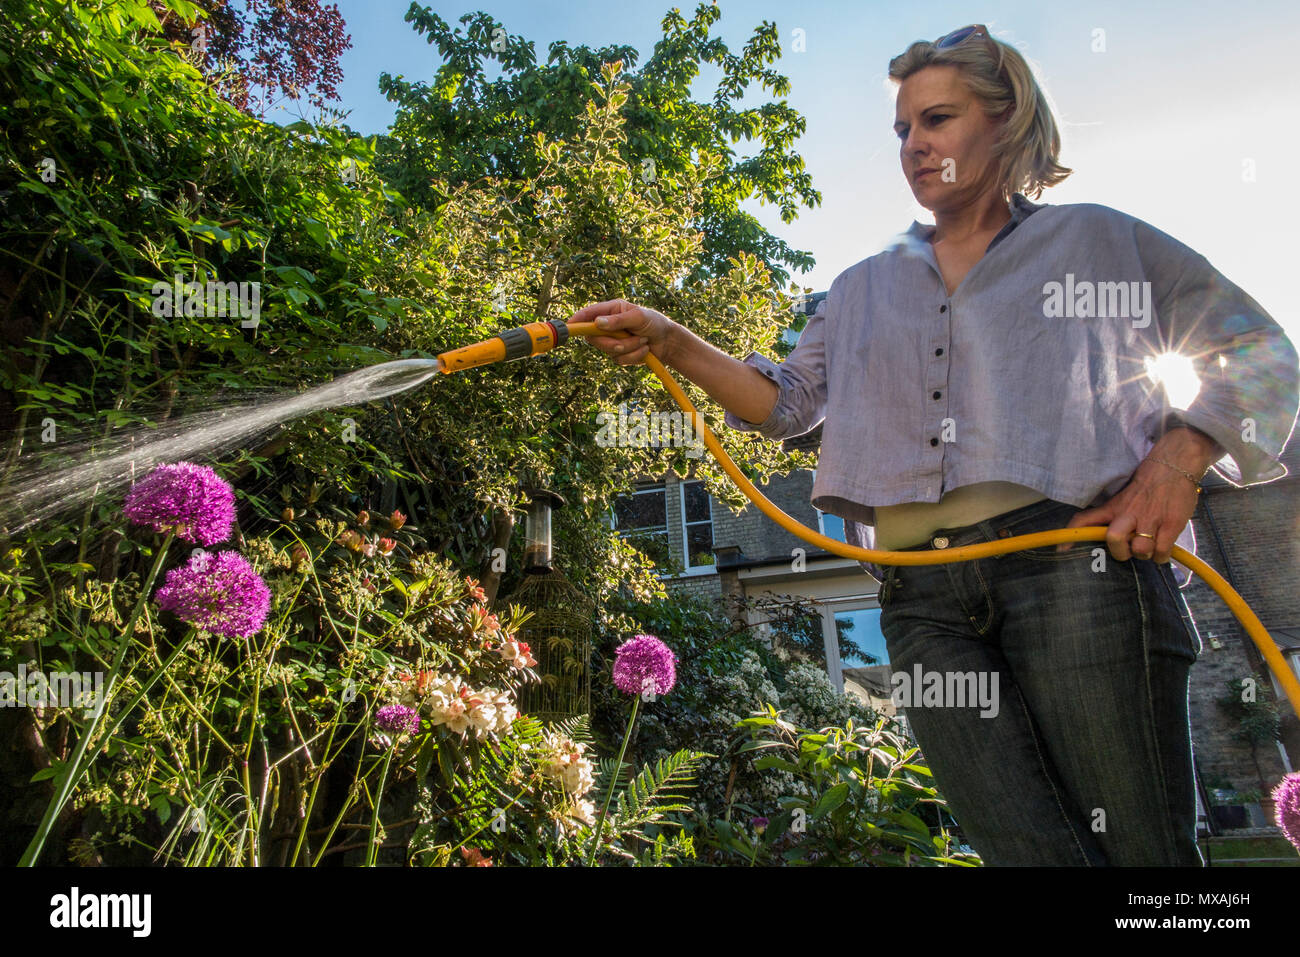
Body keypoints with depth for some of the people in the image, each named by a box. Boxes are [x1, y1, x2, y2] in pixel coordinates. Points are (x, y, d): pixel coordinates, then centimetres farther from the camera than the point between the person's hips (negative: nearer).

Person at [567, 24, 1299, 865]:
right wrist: (670, 342, 5)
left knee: (1140, 845, -4)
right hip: (927, 597, 3)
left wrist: (1179, 457, -4)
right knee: (1028, 848, -7)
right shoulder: (864, 291, 24)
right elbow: (787, 401, 17)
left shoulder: (1098, 241, 14)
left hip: (1074, 559, -2)